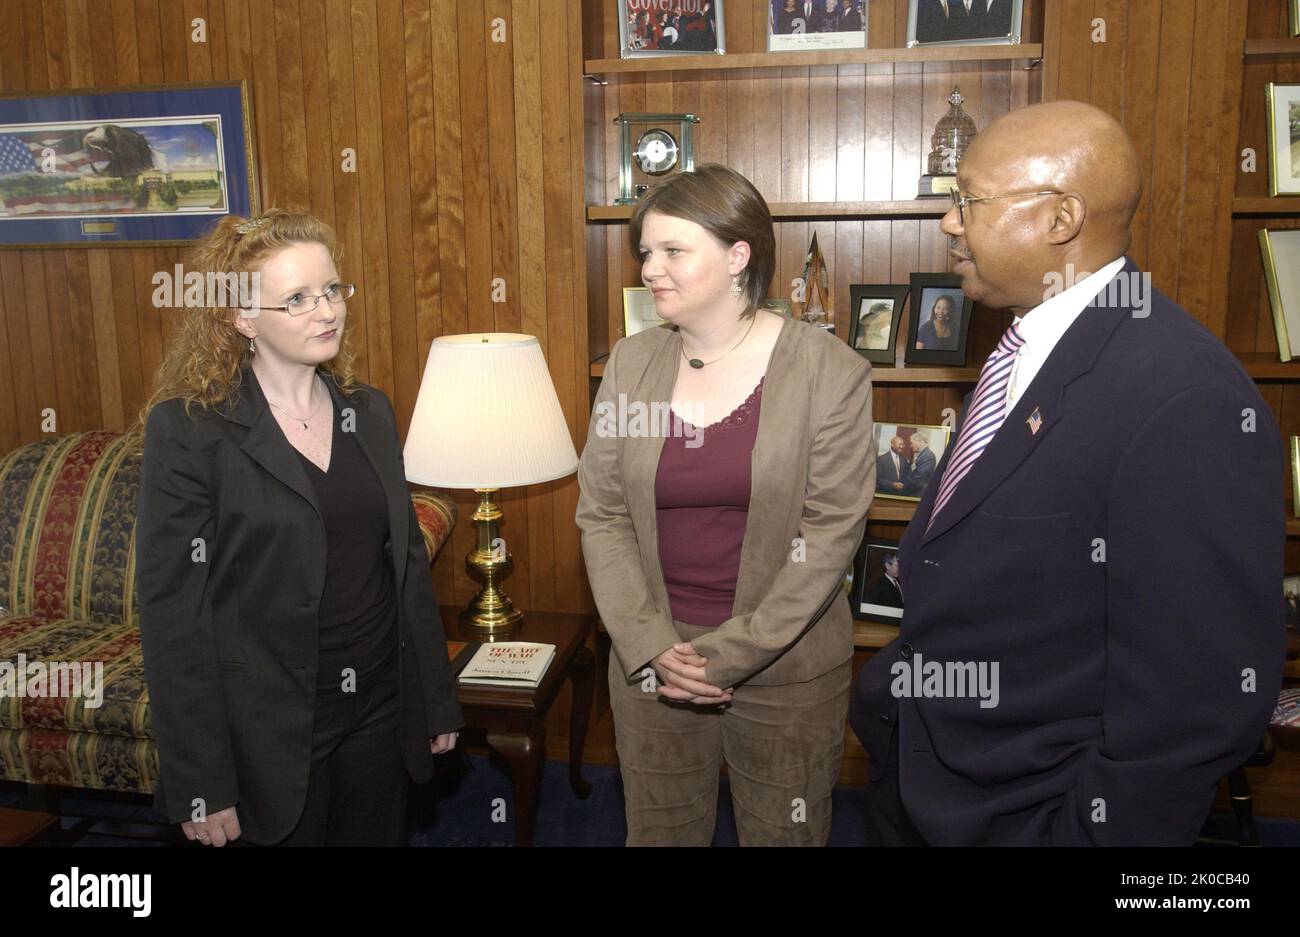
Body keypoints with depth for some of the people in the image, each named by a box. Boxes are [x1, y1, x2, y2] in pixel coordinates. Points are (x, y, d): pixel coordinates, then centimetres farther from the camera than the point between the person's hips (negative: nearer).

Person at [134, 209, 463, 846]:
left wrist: (438, 700, 10)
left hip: (378, 713, 5)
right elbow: (171, 610, -12)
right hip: (266, 732, -4)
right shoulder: (187, 429, -12)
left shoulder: (370, 411, 4)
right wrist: (199, 784, -12)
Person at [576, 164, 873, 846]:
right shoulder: (631, 363, 1)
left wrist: (729, 653, -15)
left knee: (784, 833, 16)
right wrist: (648, 646, -10)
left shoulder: (829, 371, -9)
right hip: (648, 662, 3)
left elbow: (832, 530, -12)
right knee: (657, 830, 18)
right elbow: (600, 514, 0)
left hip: (788, 666, -2)